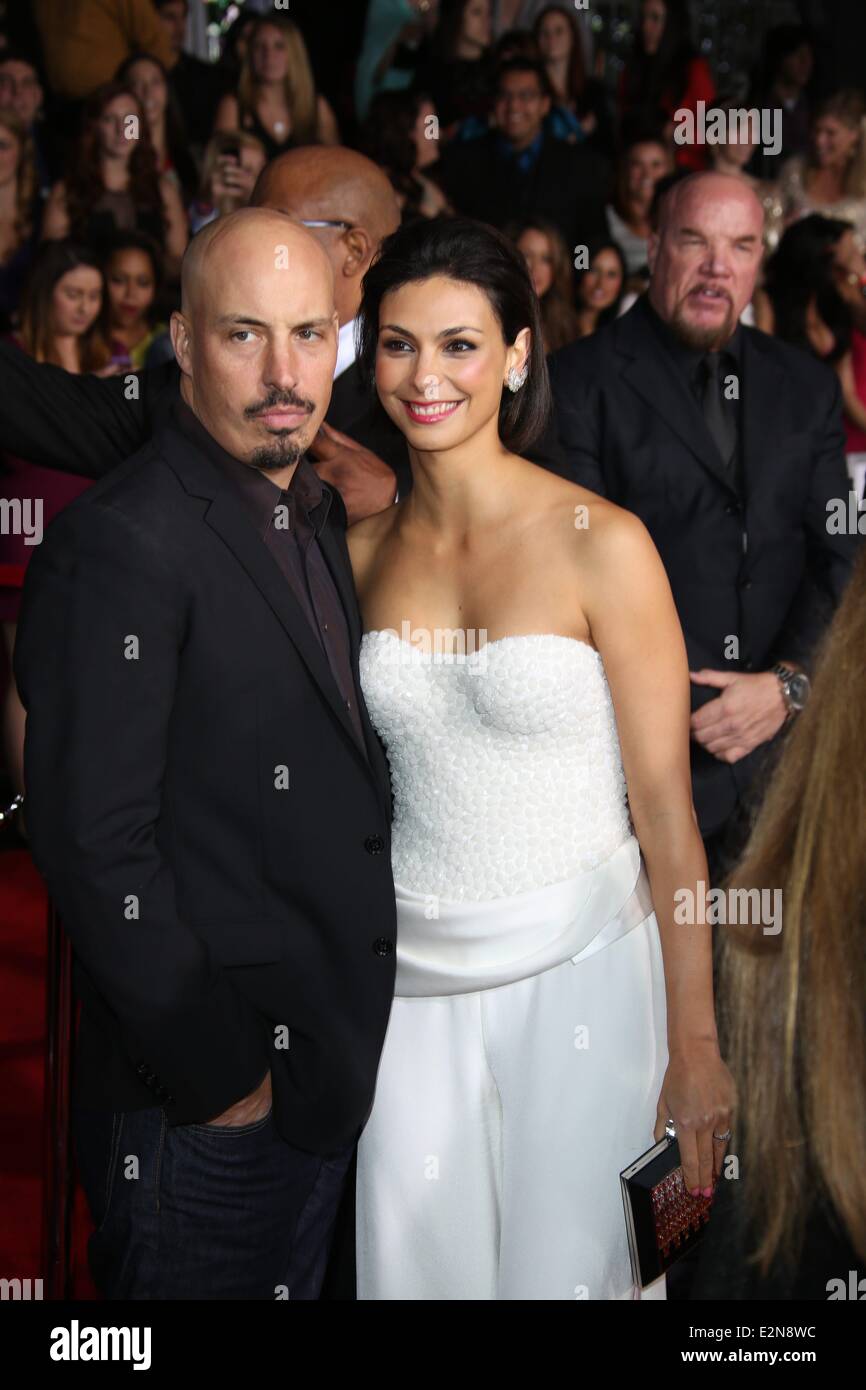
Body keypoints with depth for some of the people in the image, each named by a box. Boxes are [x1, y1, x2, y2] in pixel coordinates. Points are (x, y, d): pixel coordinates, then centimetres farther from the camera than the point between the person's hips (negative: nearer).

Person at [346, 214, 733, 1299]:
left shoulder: (603, 545, -11)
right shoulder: (363, 551, 3)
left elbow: (666, 810, -10)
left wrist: (694, 1042, -10)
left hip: (576, 969, -4)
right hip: (413, 974, 4)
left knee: (561, 1267, 5)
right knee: (414, 1263, 12)